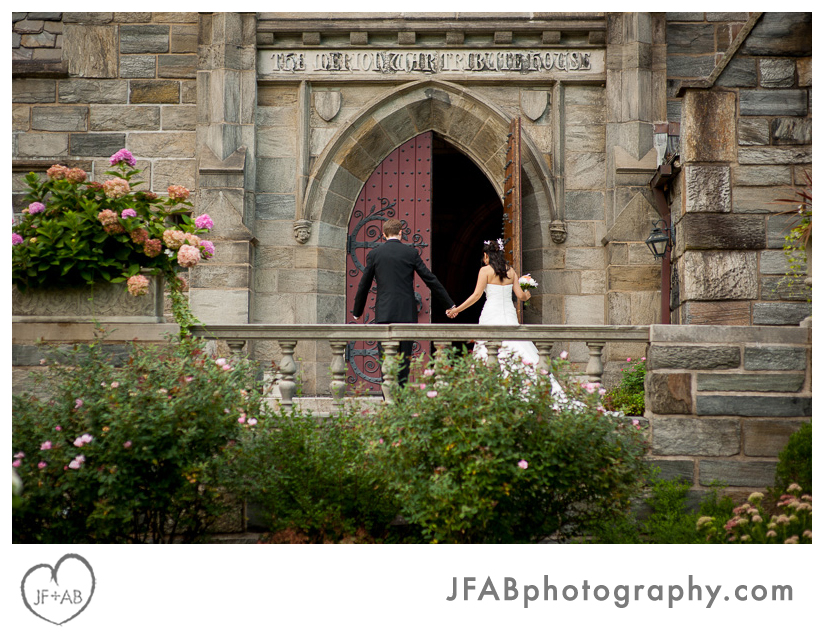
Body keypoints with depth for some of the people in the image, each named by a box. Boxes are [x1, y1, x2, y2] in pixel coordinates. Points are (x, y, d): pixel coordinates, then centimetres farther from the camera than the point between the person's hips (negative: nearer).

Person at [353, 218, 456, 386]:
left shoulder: (374, 253, 4)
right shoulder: (411, 252, 3)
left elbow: (364, 285, 9)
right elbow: (430, 279, 4)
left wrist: (357, 311, 23)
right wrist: (449, 304, 11)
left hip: (384, 314, 0)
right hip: (406, 313, 0)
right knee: (404, 357, 6)